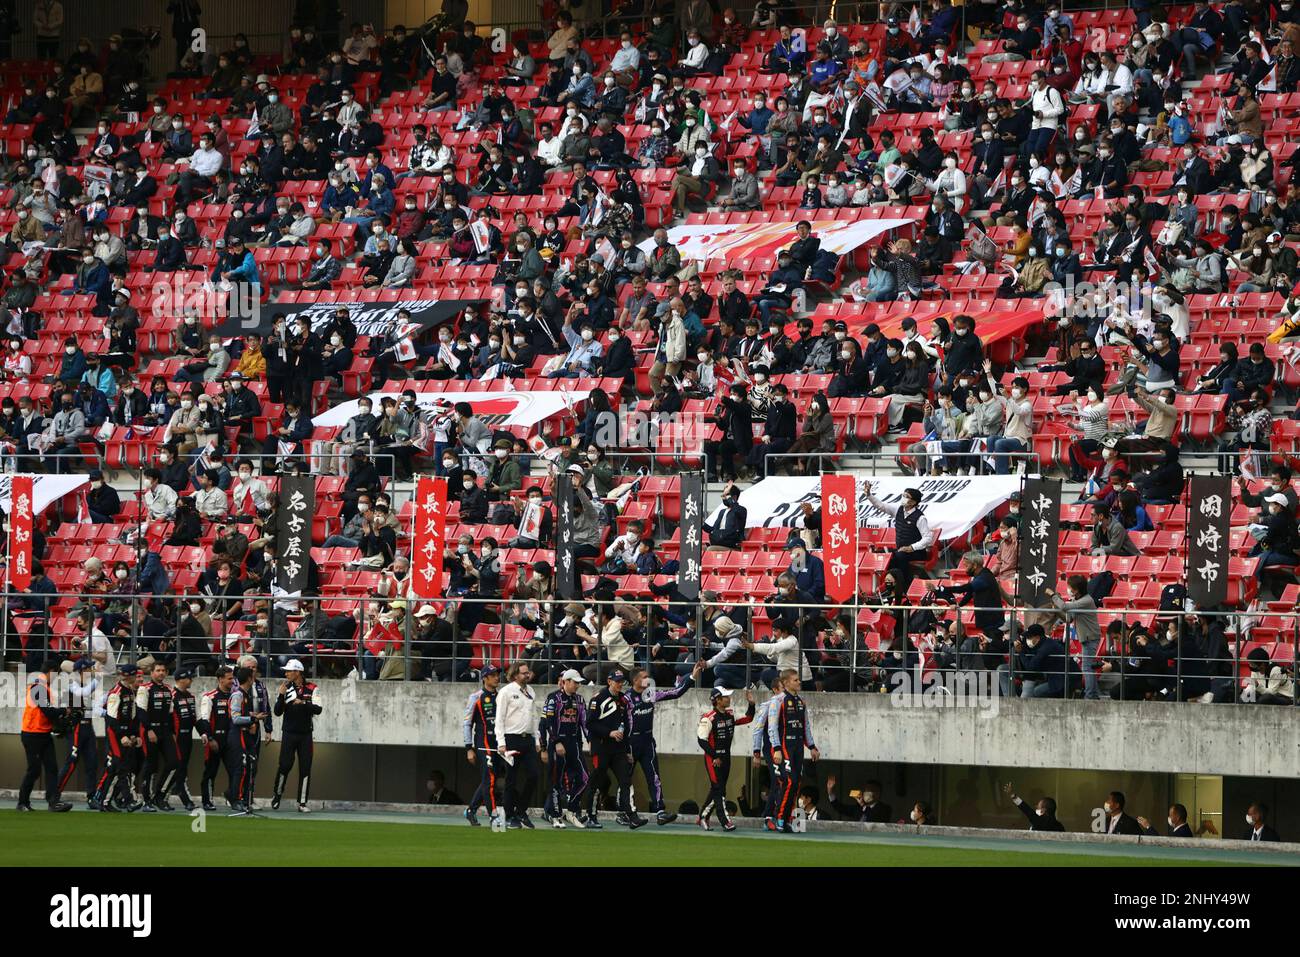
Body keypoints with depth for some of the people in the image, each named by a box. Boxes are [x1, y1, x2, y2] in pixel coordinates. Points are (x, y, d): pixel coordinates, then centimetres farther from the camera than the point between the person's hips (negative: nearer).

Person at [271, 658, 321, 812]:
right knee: (285, 765, -7)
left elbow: (317, 710, -10)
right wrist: (281, 696, -18)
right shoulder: (284, 688, 2)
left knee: (305, 768, -1)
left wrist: (303, 703, -24)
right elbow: (278, 712, -3)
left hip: (305, 734, 1)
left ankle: (302, 803, 5)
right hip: (289, 733, -1)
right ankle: (277, 796, 11)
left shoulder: (312, 688, 0)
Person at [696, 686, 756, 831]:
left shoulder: (730, 715, 8)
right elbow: (701, 740, -16)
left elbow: (747, 718, 17)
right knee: (719, 789, -9)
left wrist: (751, 704, 1)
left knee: (717, 790, 12)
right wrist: (715, 757, -16)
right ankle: (725, 822, -11)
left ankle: (702, 818, 23)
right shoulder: (708, 718, -15)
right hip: (713, 758, -8)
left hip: (725, 758, 8)